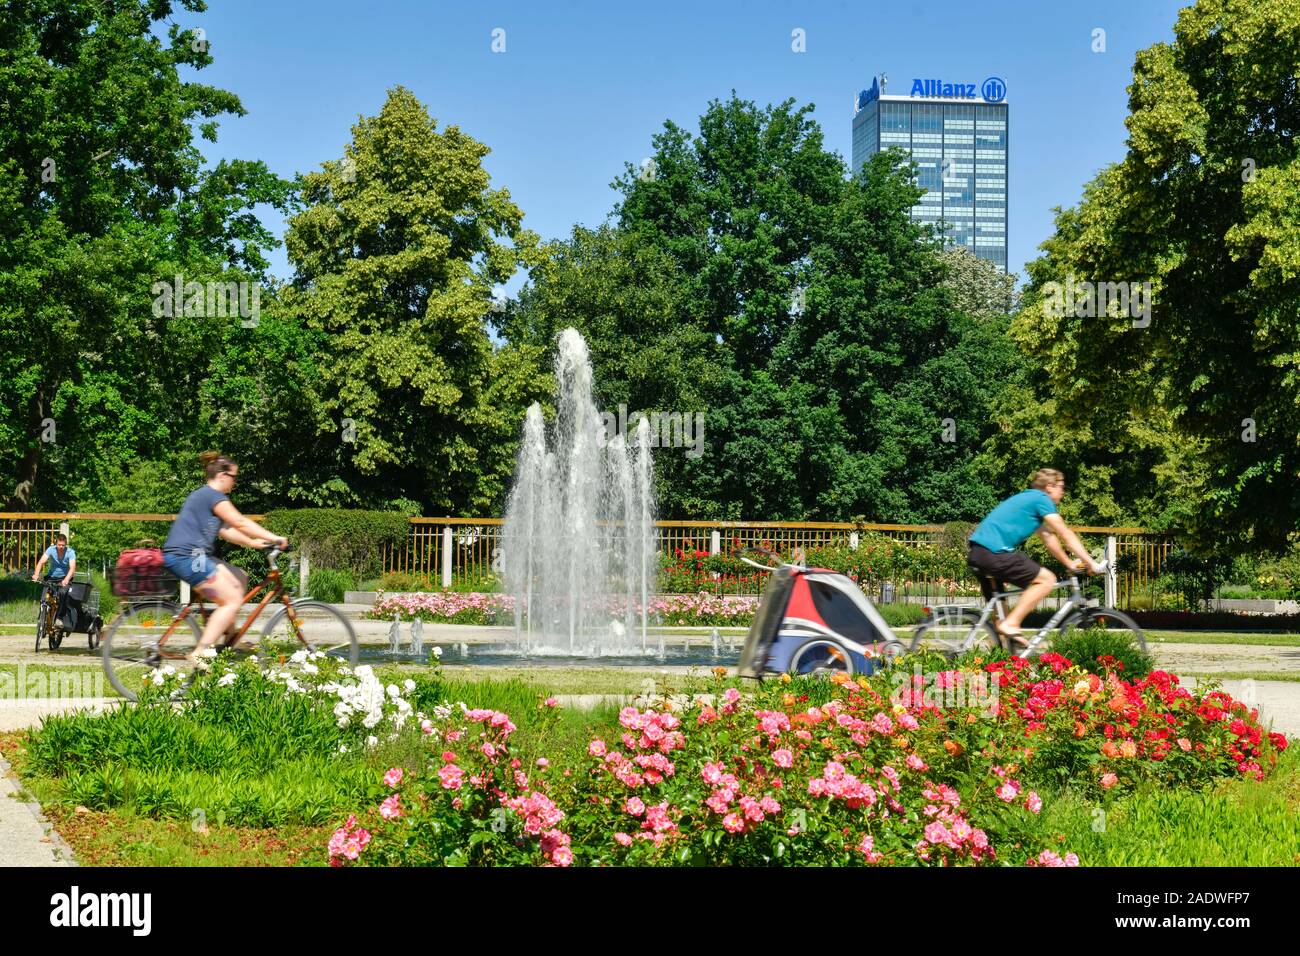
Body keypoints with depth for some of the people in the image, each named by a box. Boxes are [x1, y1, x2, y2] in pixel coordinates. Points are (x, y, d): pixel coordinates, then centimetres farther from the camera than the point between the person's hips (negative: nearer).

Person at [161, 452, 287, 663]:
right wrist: (274, 538, -13)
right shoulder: (213, 496, -10)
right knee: (233, 601, -12)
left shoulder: (203, 496, 22)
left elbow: (226, 530, 23)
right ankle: (200, 654, -17)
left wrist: (253, 543, 15)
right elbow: (241, 523, -16)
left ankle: (229, 637, 15)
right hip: (186, 556, -10)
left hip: (193, 555, 10)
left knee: (239, 578, 14)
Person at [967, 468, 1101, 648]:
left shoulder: (1028, 498, 27)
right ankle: (1011, 624, -9)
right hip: (994, 552, -10)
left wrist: (1070, 564, 33)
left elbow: (1048, 537, 32)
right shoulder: (1041, 499, -2)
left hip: (976, 554, 10)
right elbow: (1066, 534, -4)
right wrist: (1091, 562, 0)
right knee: (1047, 579, -5)